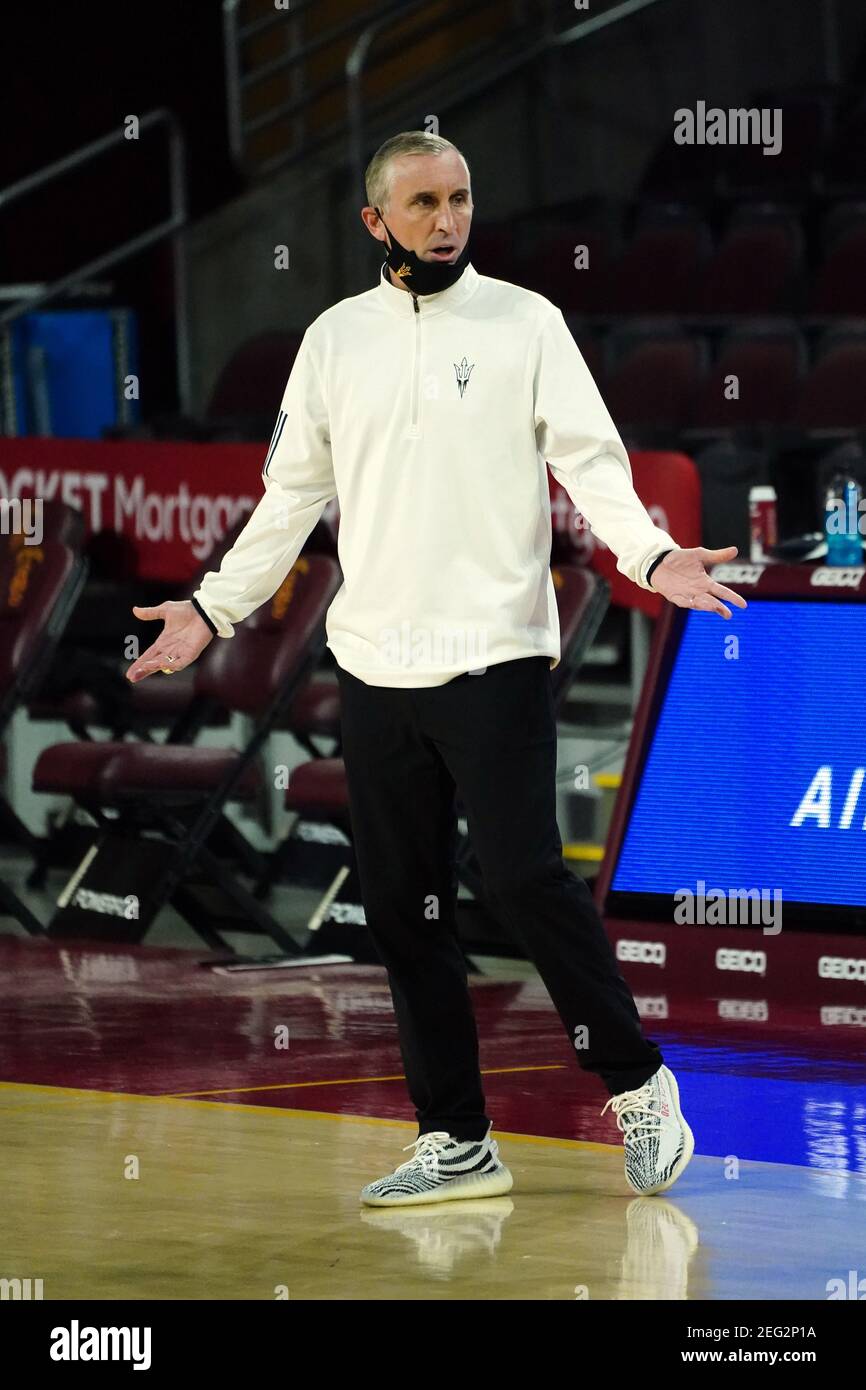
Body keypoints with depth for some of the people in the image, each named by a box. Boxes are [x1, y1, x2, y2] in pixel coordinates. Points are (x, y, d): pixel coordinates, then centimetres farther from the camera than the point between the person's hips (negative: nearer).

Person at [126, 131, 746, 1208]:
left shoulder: (524, 323, 2)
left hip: (496, 655, -4)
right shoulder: (334, 339, 11)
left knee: (524, 879, -11)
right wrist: (214, 607, 12)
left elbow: (591, 460, -3)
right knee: (403, 908, 4)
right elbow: (292, 493, 17)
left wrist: (650, 554, -19)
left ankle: (638, 1087, 6)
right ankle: (455, 1143, 11)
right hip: (373, 664, 4)